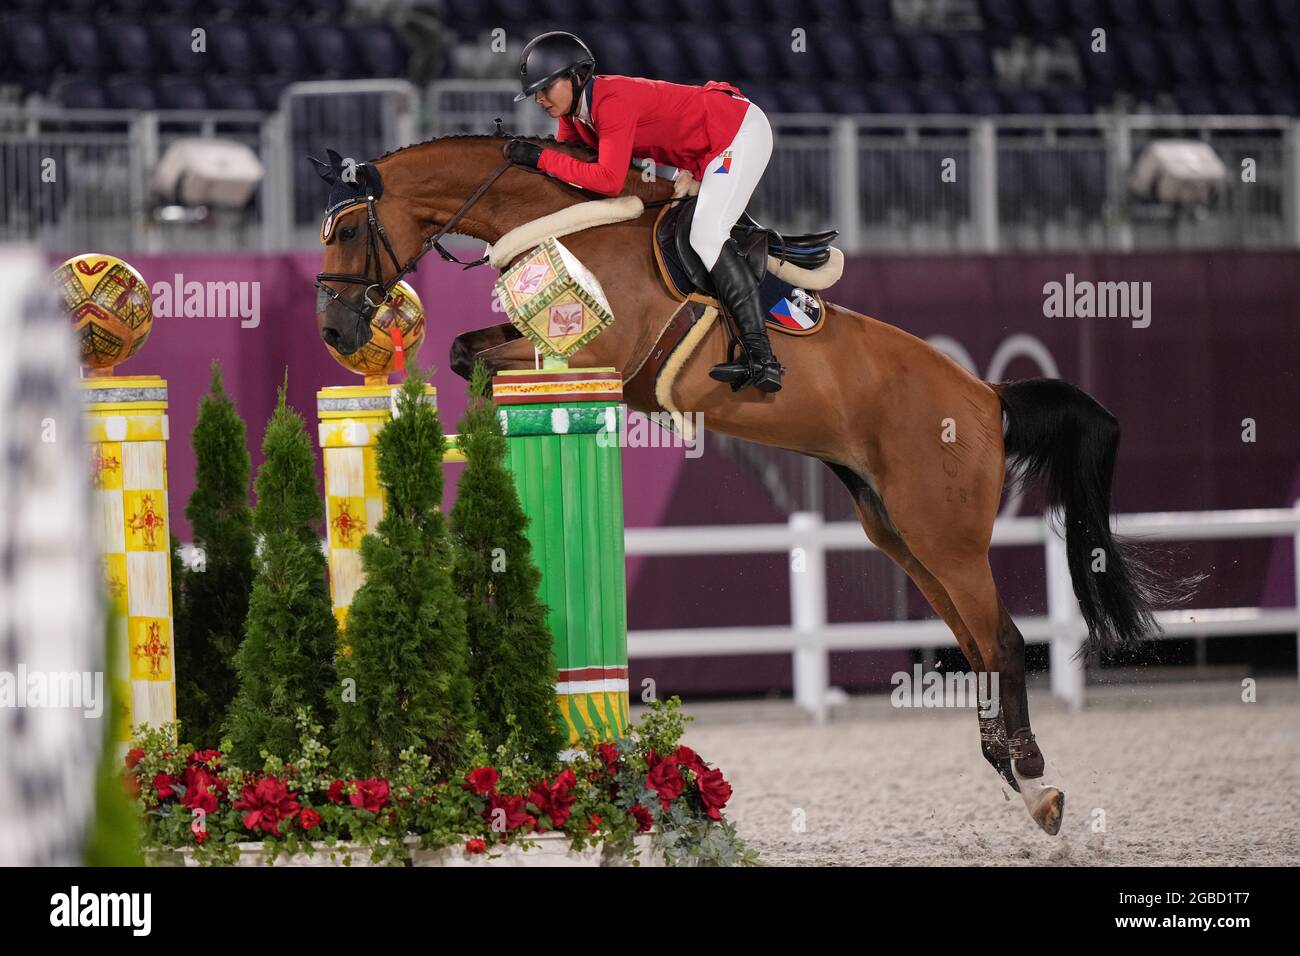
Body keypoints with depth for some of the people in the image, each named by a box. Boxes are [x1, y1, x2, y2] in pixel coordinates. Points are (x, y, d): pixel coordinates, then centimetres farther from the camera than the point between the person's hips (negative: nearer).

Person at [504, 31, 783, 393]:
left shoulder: (612, 102, -28)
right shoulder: (573, 111, 1)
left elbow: (609, 180, -35)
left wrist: (541, 157, -30)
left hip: (743, 129, -11)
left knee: (706, 237, -22)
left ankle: (762, 359, -28)